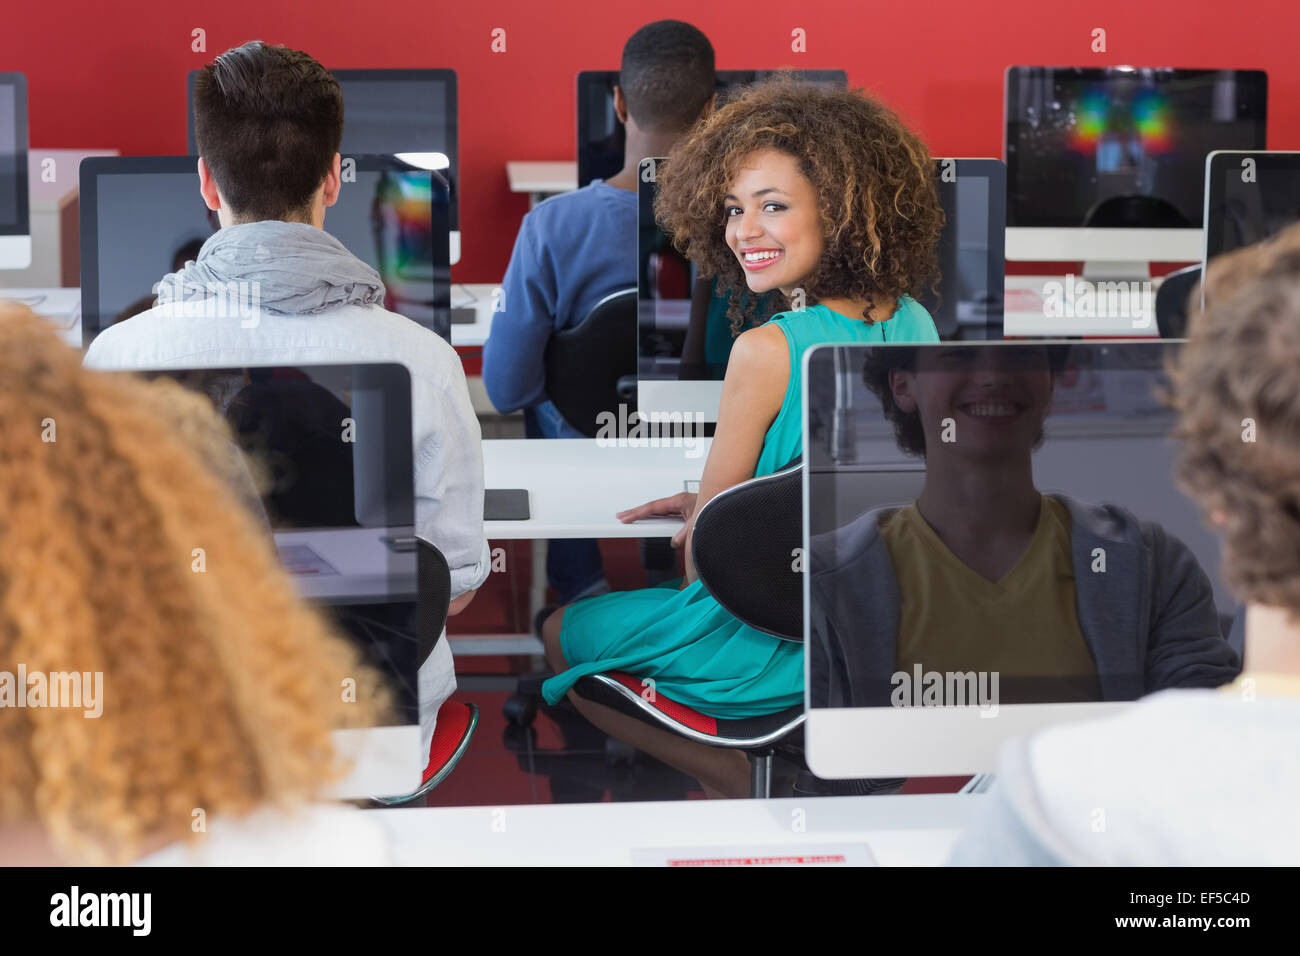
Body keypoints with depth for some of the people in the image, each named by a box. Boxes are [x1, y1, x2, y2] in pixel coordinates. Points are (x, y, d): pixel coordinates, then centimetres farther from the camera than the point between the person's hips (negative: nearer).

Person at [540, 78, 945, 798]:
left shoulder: (767, 352, -25)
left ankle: (735, 782, 8)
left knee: (561, 637, 17)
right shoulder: (915, 324, -2)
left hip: (781, 643, -8)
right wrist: (722, 501, 18)